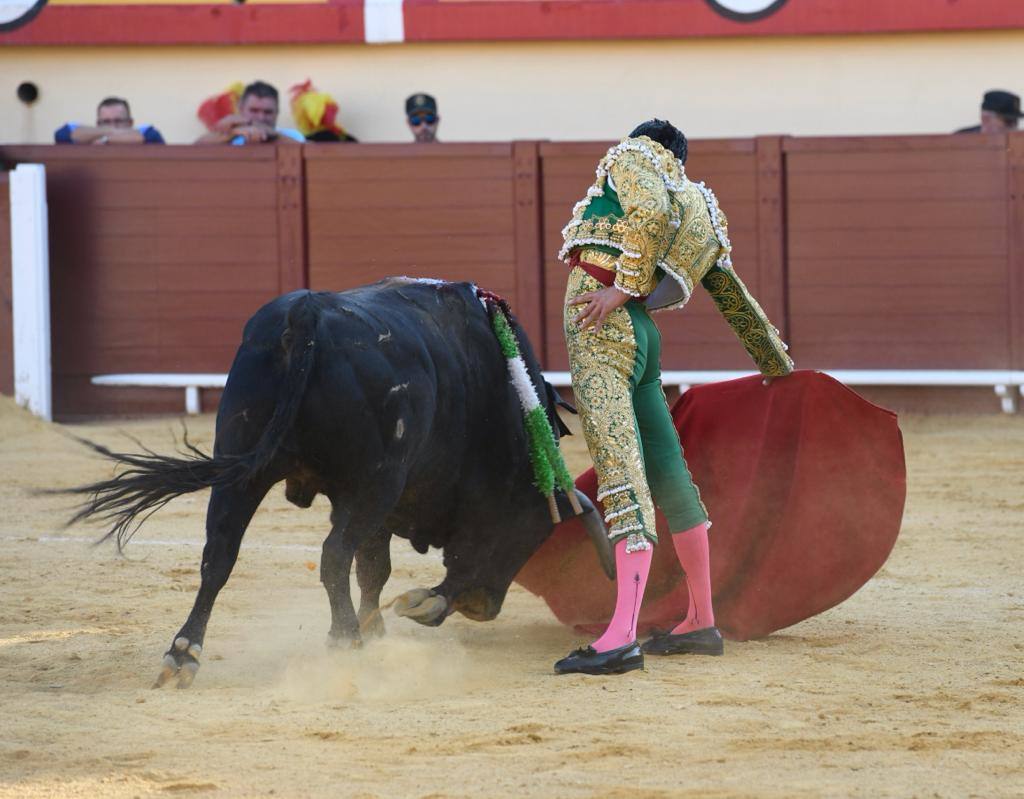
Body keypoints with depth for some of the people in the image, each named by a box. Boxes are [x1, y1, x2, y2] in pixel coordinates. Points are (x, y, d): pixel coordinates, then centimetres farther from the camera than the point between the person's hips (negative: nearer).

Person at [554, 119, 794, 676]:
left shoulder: (632, 154, 6)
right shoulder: (703, 213, 25)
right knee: (665, 471, 16)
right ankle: (701, 623, 26)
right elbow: (735, 299, 33)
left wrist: (620, 287, -19)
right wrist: (779, 366, 42)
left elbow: (652, 212, -17)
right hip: (641, 333, 8)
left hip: (602, 324, -8)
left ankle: (622, 637, -27)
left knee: (620, 473, -17)